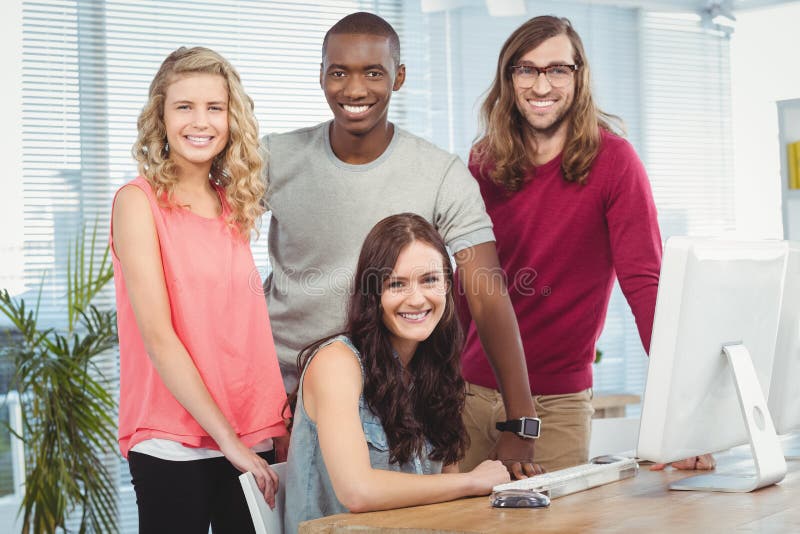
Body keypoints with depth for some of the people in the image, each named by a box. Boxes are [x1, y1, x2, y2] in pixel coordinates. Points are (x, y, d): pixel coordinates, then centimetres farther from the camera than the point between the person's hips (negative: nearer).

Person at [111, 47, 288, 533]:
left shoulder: (234, 205, 9)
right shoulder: (138, 202, -7)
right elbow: (156, 334, -14)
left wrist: (281, 419, 3)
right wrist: (228, 438, -15)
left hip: (253, 440, 5)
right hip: (174, 444, -5)